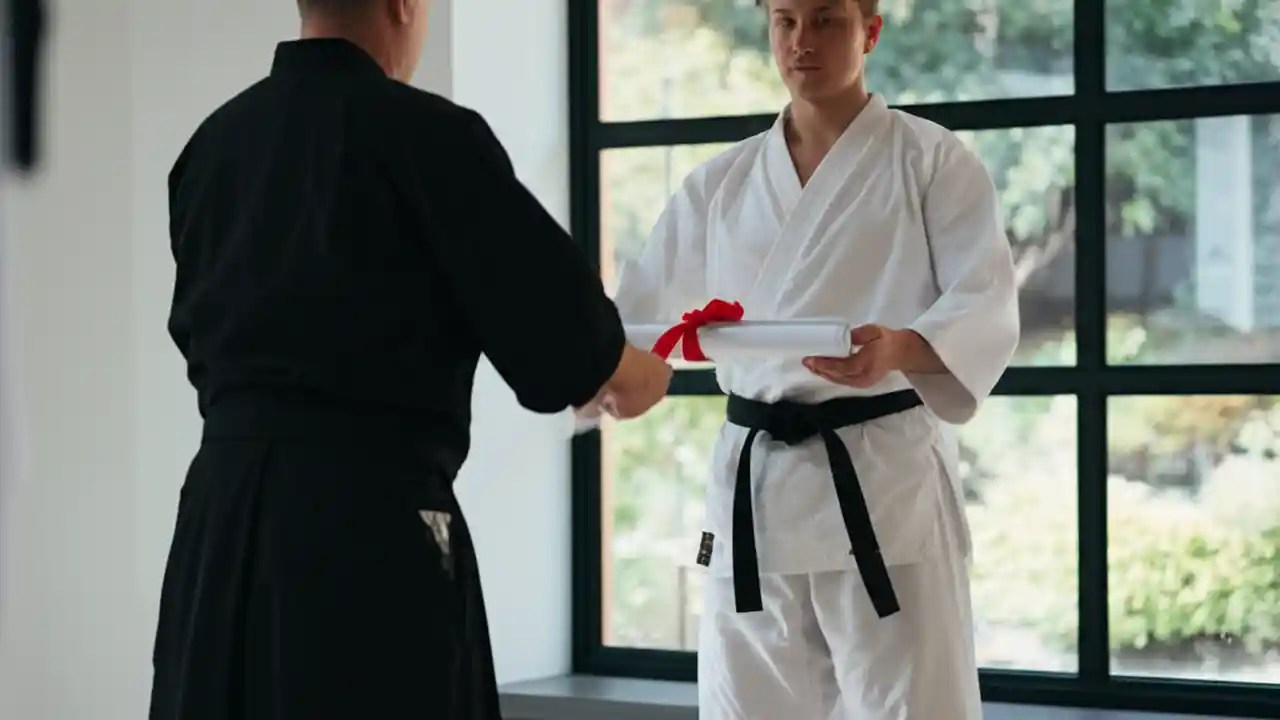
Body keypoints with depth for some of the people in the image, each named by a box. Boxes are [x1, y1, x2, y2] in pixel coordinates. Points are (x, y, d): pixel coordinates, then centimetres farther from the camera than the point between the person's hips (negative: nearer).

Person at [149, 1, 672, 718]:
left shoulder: (216, 140, 8)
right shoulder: (426, 134, -11)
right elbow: (555, 319, -8)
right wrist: (635, 375, 12)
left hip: (224, 507, 6)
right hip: (369, 515, -6)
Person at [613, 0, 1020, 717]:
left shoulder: (933, 160, -1)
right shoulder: (723, 183, 12)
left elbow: (987, 309, -11)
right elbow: (640, 312, 13)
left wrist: (899, 350, -31)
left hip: (884, 476, -5)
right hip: (756, 485, 5)